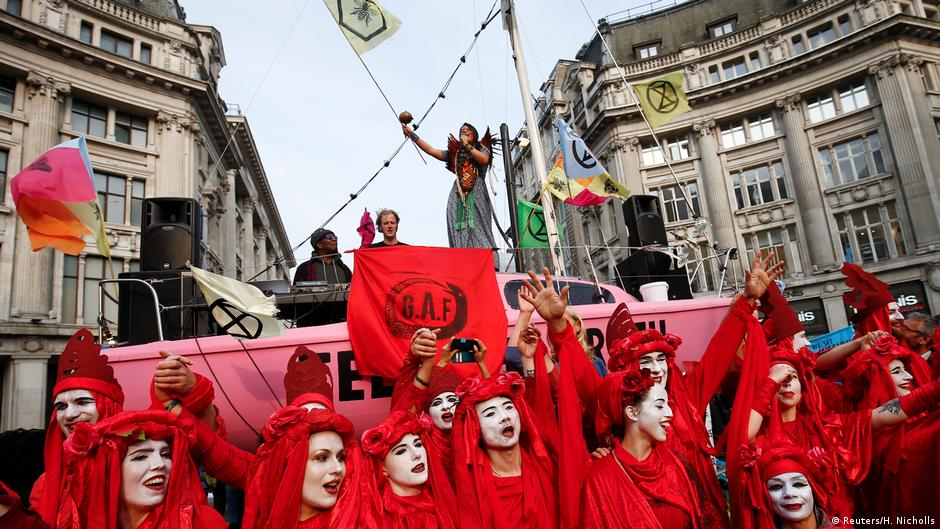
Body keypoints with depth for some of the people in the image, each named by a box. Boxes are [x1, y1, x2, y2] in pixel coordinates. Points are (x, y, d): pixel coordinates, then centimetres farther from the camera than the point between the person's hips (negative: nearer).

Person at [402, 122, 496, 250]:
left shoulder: (481, 148, 17)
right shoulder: (454, 153, 22)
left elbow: (485, 160, -6)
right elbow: (431, 150, 12)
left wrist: (466, 145, -2)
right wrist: (412, 135, 7)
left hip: (477, 195, -2)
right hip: (458, 196, 2)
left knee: (478, 231, -12)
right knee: (459, 235, -8)